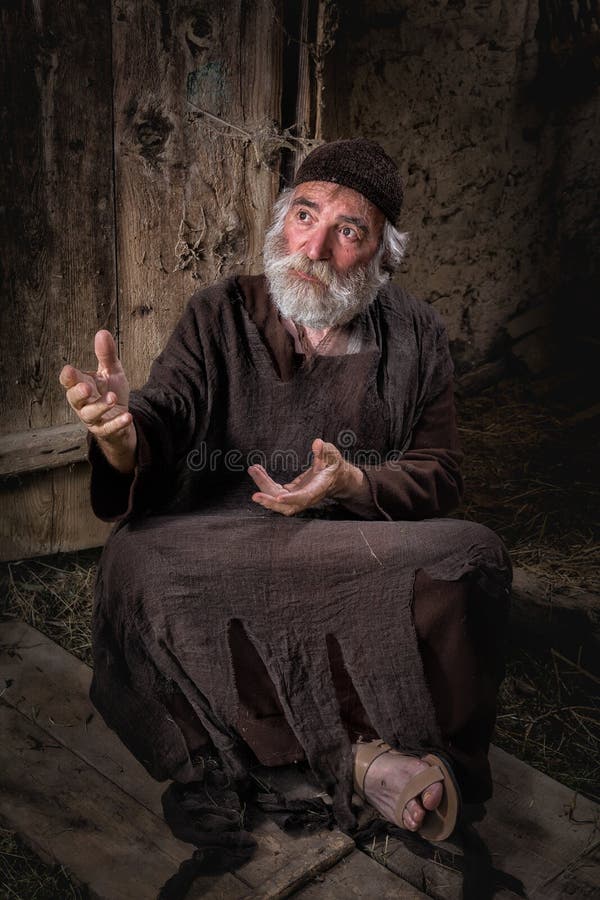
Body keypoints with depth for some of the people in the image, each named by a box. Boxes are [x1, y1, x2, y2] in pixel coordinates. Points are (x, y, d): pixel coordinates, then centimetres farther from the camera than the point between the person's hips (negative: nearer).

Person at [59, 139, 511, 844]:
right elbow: (163, 421, -12)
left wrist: (352, 485, -18)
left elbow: (440, 474, 4)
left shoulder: (415, 336, 5)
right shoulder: (221, 315, 2)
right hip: (217, 552, 1)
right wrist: (121, 427, -38)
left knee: (471, 556, -30)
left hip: (362, 557, 0)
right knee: (135, 557, -31)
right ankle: (359, 755, -25)